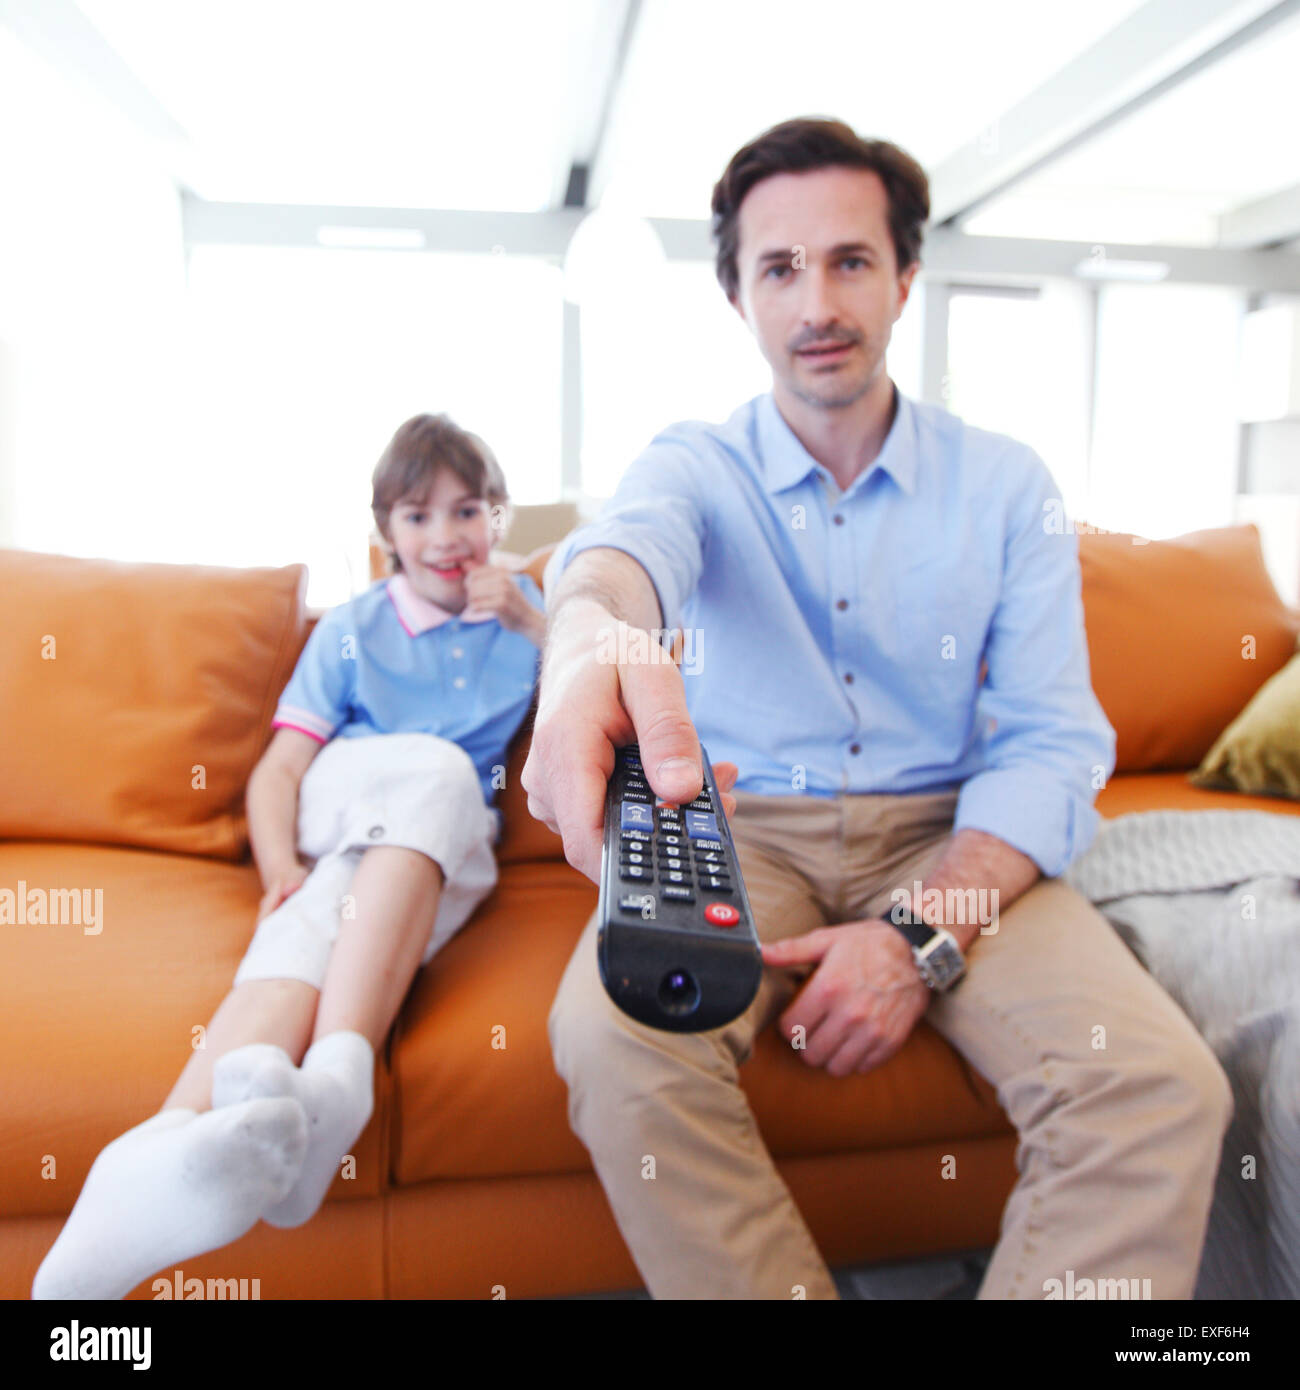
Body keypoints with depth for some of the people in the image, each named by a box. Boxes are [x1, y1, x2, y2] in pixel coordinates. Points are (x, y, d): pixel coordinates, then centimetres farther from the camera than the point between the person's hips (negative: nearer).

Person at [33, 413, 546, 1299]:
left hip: (448, 853, 2)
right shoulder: (351, 629, 15)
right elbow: (280, 768, 6)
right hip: (341, 808, -1)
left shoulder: (520, 607, 19)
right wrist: (280, 867, -14)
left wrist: (530, 621, 0)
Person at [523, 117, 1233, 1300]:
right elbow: (633, 538, -26)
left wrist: (924, 931, -20)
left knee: (1161, 1086, -23)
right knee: (615, 1044, -29)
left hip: (949, 837, 1)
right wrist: (594, 630, -52)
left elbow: (1053, 741, -3)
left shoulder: (1006, 485, 3)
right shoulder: (694, 465, 1)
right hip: (737, 828, 0)